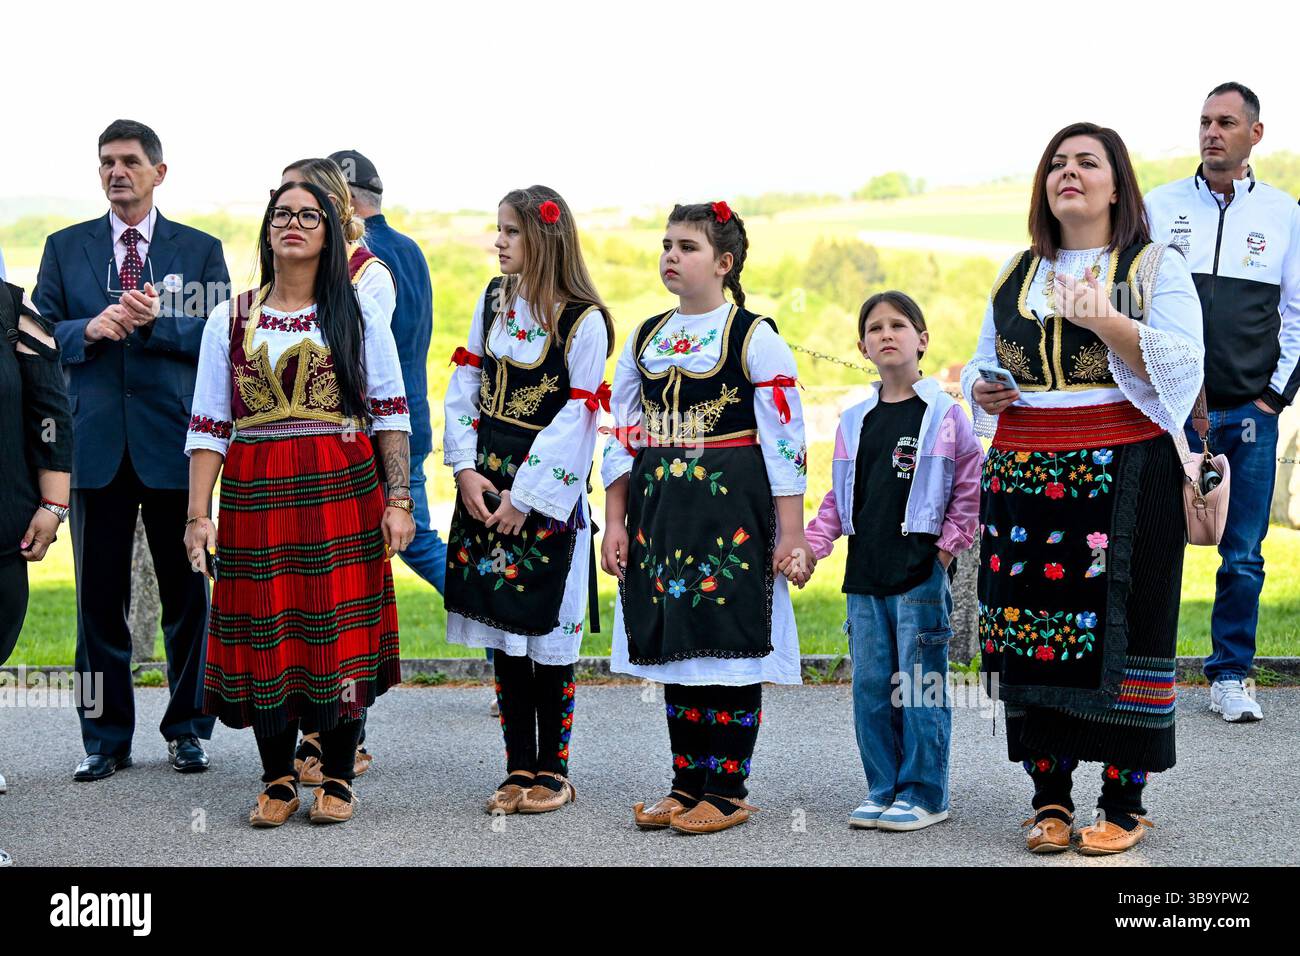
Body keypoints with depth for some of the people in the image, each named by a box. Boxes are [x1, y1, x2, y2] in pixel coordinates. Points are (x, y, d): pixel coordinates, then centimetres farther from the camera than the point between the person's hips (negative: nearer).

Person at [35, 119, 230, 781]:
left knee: (186, 593, 4)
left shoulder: (200, 250, 7)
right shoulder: (65, 248, 11)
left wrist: (156, 322, -16)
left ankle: (186, 730, 17)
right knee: (99, 596, 5)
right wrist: (90, 329, -13)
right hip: (96, 445, 1)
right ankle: (105, 739, 14)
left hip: (174, 443, -1)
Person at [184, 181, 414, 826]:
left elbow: (389, 412, 5)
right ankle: (278, 780, 16)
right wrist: (199, 514, -1)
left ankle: (338, 779, 14)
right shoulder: (229, 320, 9)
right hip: (255, 495, 1)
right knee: (264, 633, 1)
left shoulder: (358, 313, 7)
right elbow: (209, 425, 6)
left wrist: (398, 500, -3)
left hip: (341, 489, -1)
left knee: (339, 629, 0)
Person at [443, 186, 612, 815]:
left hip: (545, 491, -6)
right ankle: (518, 766, 17)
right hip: (485, 482, 6)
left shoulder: (583, 320, -10)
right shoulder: (493, 299, 8)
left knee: (545, 631, -1)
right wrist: (465, 469, -3)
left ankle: (552, 770, 12)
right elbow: (463, 385, 8)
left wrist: (525, 497, -13)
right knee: (501, 632, 8)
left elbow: (576, 417, -12)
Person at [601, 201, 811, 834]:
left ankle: (727, 792, 7)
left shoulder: (755, 338, -4)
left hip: (732, 508, -5)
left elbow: (785, 442, -7)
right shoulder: (645, 339, 12)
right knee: (671, 644, 9)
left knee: (729, 641, -3)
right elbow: (624, 436, 14)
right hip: (659, 508, 6)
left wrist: (791, 534, -11)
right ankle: (687, 784, 19)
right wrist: (615, 522, 9)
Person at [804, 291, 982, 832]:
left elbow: (972, 487, -1)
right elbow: (838, 497, 16)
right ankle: (884, 790, 18)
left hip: (921, 570, -5)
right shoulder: (855, 420, 11)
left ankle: (924, 794, 7)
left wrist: (949, 544, -7)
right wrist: (811, 544, 5)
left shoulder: (943, 413, -2)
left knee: (919, 685, -2)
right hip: (865, 571, 5)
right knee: (870, 684, 8)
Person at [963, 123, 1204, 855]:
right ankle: (1050, 797, 12)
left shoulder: (1156, 268, 3)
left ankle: (1124, 803, 4)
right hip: (1025, 477, 4)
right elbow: (985, 361, 26)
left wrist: (1104, 322, -19)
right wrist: (981, 389, 4)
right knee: (1032, 630, 2)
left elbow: (1180, 368, -8)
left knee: (1117, 630, -5)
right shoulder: (1016, 277, 17)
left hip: (1125, 475, -4)